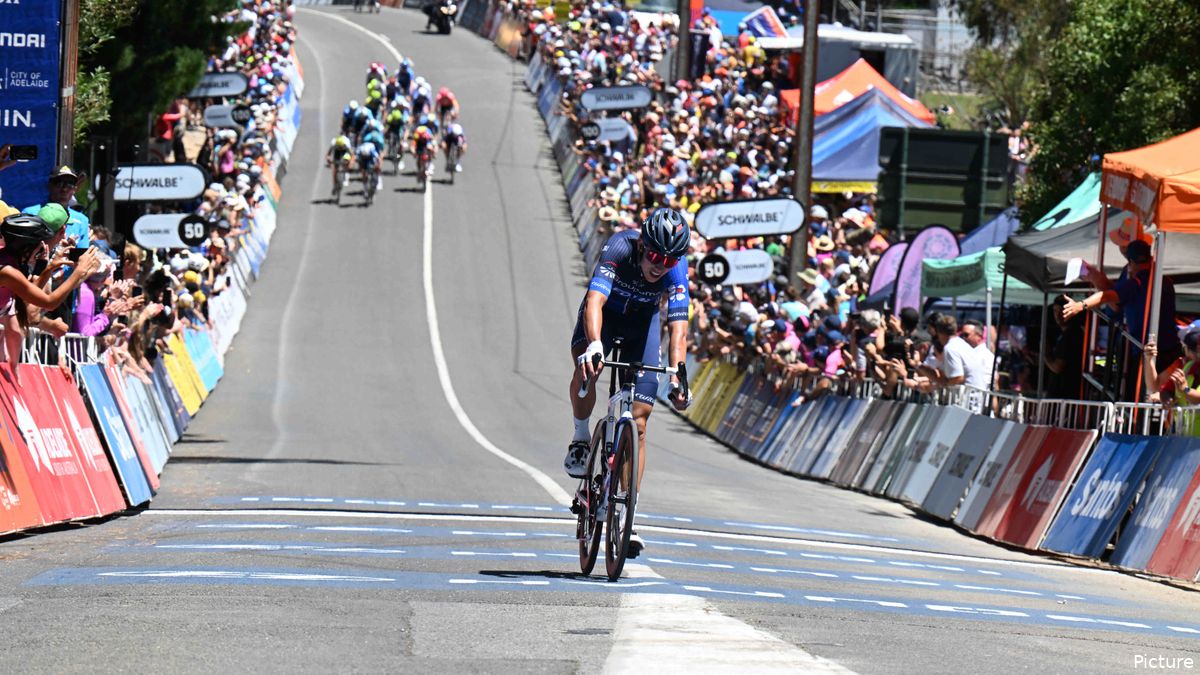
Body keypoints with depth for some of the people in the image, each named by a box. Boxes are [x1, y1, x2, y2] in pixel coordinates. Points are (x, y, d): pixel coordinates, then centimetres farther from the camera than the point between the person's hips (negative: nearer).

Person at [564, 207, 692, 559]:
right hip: (604, 317, -1)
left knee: (638, 422, -7)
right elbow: (594, 301, -46)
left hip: (642, 323, 1)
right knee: (587, 369, -36)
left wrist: (677, 376, -48)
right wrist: (594, 344, -63)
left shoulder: (676, 268, -28)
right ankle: (581, 437, -8)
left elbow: (678, 326, -34)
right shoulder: (618, 249, -34)